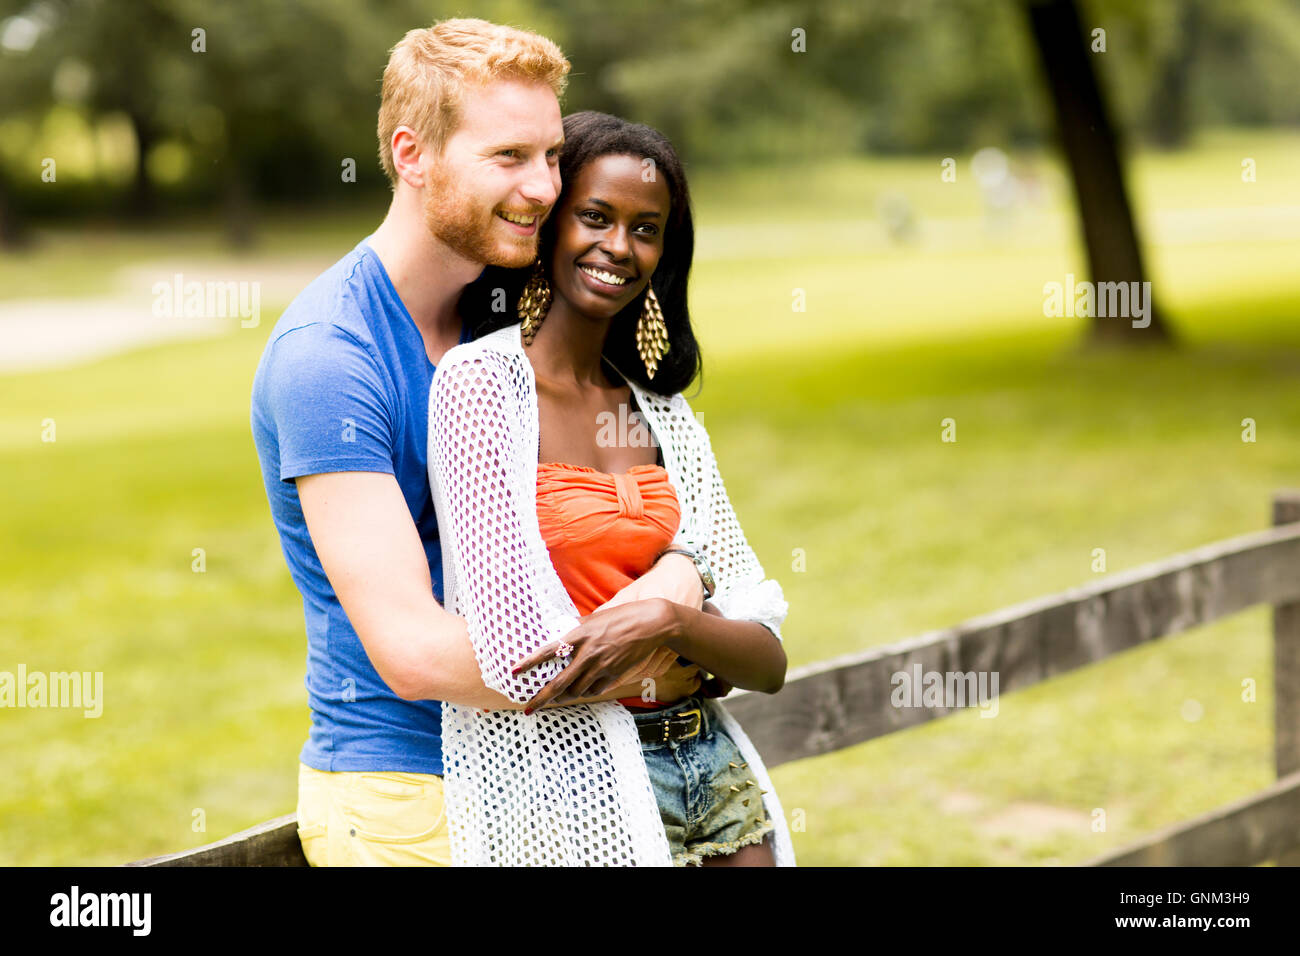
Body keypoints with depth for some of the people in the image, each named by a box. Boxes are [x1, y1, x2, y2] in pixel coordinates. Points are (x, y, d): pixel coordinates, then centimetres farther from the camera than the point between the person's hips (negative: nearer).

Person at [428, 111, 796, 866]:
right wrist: (695, 626, -5)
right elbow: (524, 661, -18)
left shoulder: (666, 414, 9)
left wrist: (667, 621, -18)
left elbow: (769, 664, 2)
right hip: (568, 793, -5)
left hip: (714, 777, 5)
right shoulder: (480, 383, -9)